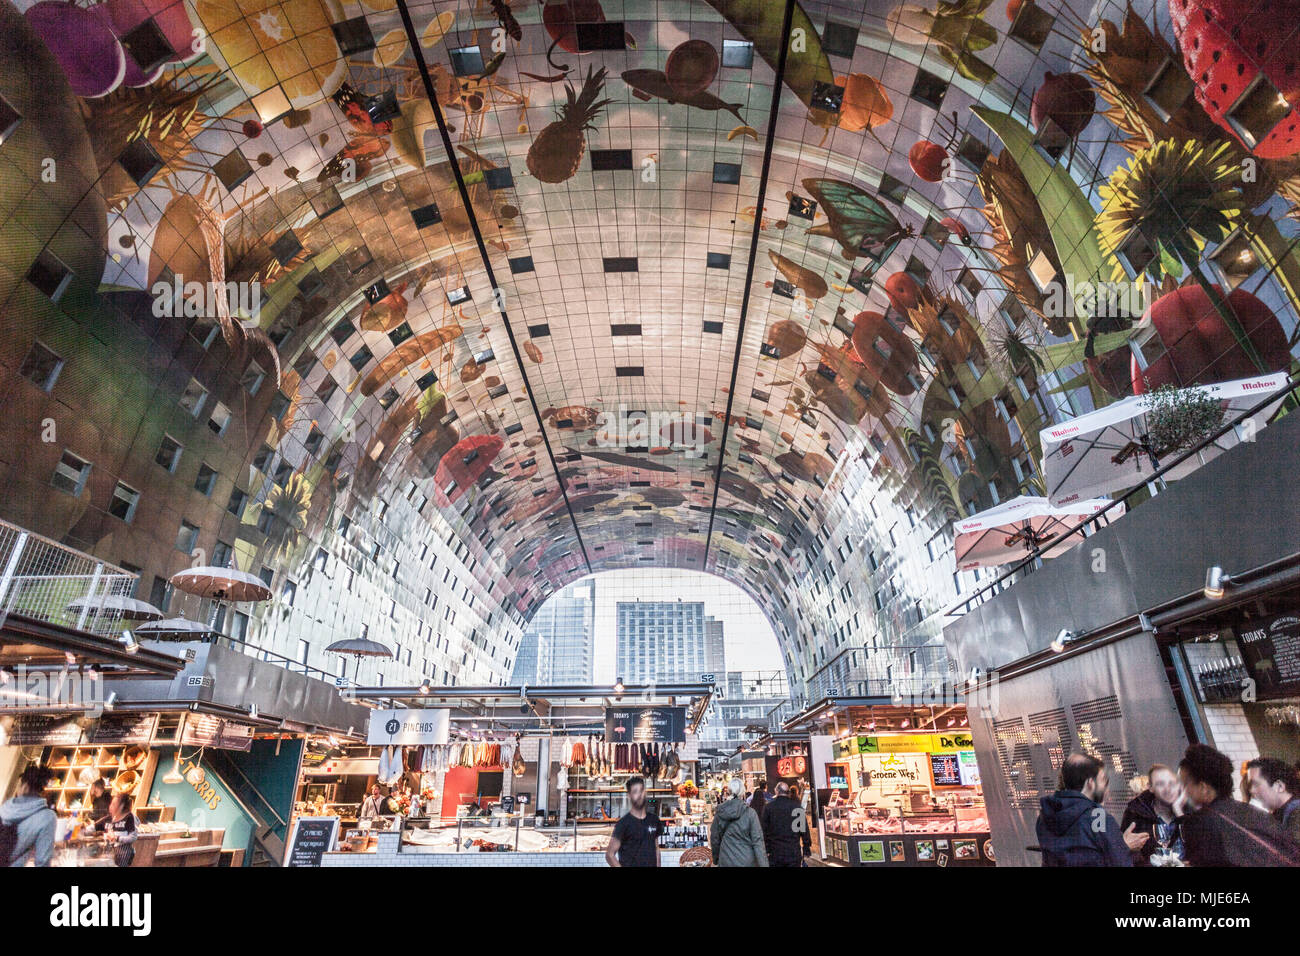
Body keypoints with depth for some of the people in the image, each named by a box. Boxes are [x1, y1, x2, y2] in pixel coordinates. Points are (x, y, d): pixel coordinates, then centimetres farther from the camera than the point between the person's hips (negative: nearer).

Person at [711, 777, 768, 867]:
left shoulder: (719, 813, -3)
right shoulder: (750, 813, -12)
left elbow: (714, 839, 6)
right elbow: (757, 842, -14)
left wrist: (716, 860, 20)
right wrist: (764, 864, -11)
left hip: (726, 862, 2)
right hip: (747, 861, -2)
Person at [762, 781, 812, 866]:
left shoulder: (768, 807, -4)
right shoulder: (797, 806, -3)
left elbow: (764, 831, -3)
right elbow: (804, 830, -1)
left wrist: (765, 850, 4)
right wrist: (807, 848, 9)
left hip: (775, 853, 0)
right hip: (794, 853, 0)